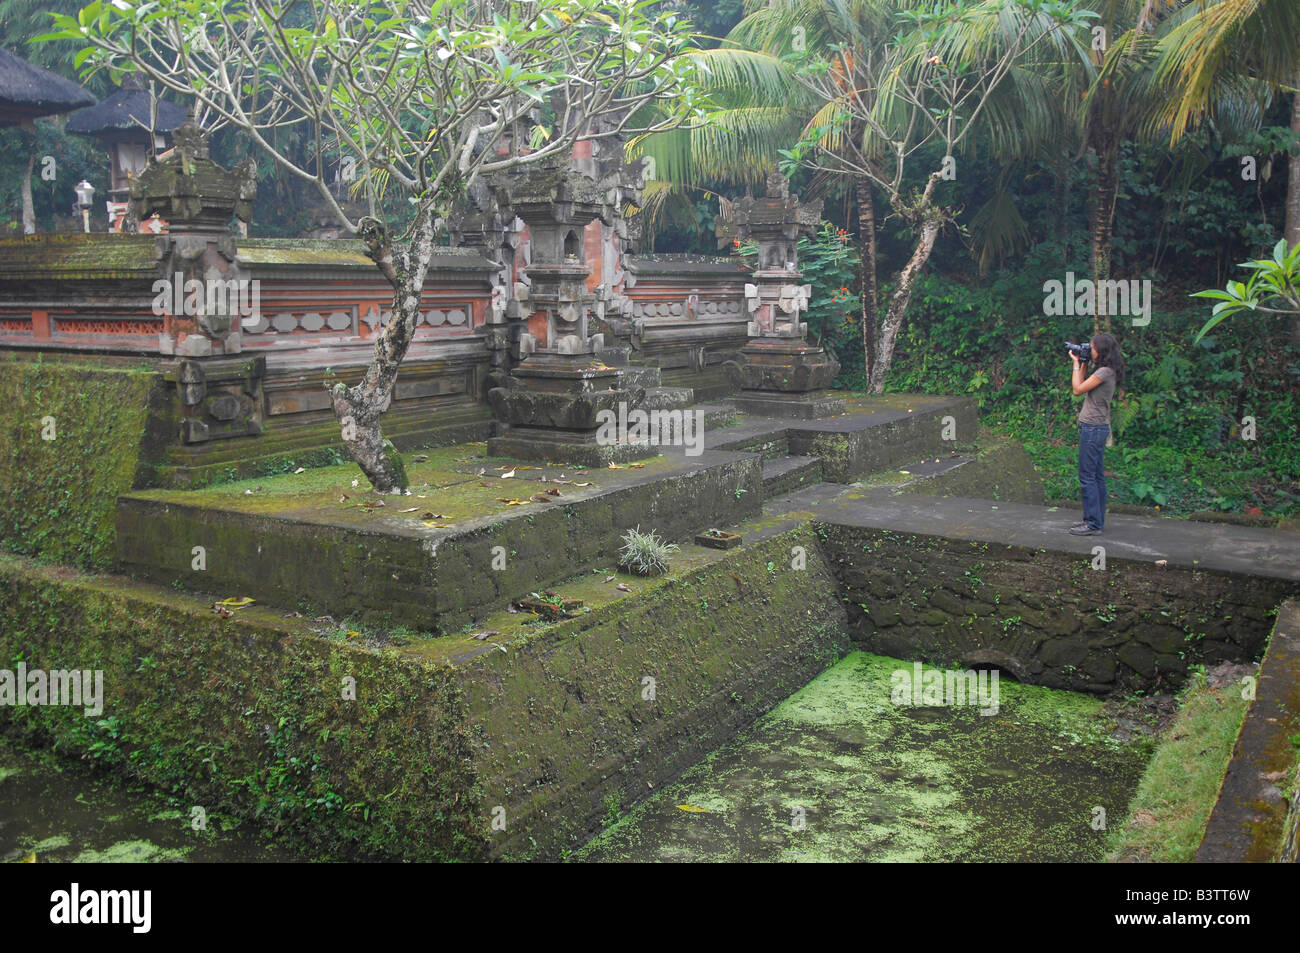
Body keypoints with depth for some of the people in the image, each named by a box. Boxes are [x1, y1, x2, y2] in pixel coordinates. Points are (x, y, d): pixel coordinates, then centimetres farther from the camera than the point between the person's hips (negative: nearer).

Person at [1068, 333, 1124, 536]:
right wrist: (1083, 363, 15)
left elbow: (1078, 390, -13)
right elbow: (1083, 387, 19)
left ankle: (1093, 524, -4)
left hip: (1093, 428, -10)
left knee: (1087, 477, -7)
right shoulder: (1106, 372, 13)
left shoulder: (1104, 372, -16)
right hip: (1099, 427, 10)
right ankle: (1096, 519, 21)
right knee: (1097, 476, 14)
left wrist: (1077, 364, -4)